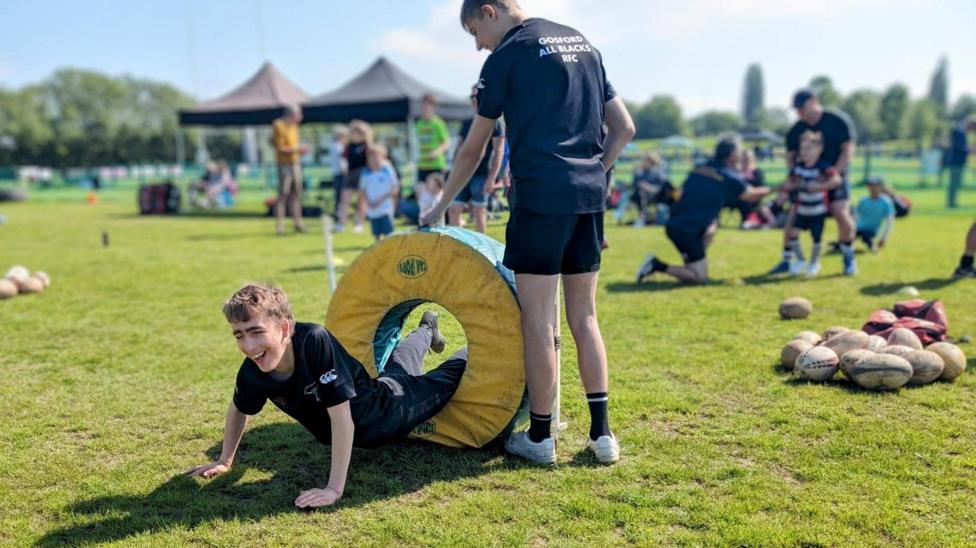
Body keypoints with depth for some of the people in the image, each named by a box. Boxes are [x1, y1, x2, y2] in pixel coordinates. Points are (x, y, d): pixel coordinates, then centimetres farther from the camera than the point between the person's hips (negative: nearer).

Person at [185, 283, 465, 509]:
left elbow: (341, 416, -43)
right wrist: (225, 461, 1)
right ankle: (427, 330, 63)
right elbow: (238, 410, -3)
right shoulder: (251, 373, -28)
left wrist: (335, 488, -42)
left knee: (439, 383, 22)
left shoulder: (315, 340, -45)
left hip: (384, 414, -5)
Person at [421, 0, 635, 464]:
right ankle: (602, 432, 13)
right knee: (584, 318, 12)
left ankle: (539, 438, 9)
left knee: (539, 323, 0)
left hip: (540, 195, -7)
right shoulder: (583, 43, 20)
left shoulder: (508, 54, 0)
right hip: (590, 195, 7)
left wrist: (441, 205, 15)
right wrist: (590, 172, 17)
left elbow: (473, 149, 4)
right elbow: (623, 127, 17)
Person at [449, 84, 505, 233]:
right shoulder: (466, 123, 15)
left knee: (479, 212, 0)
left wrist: (492, 178, -15)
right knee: (453, 210, 0)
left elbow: (499, 152, -7)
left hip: (481, 175, -6)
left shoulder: (494, 123, -2)